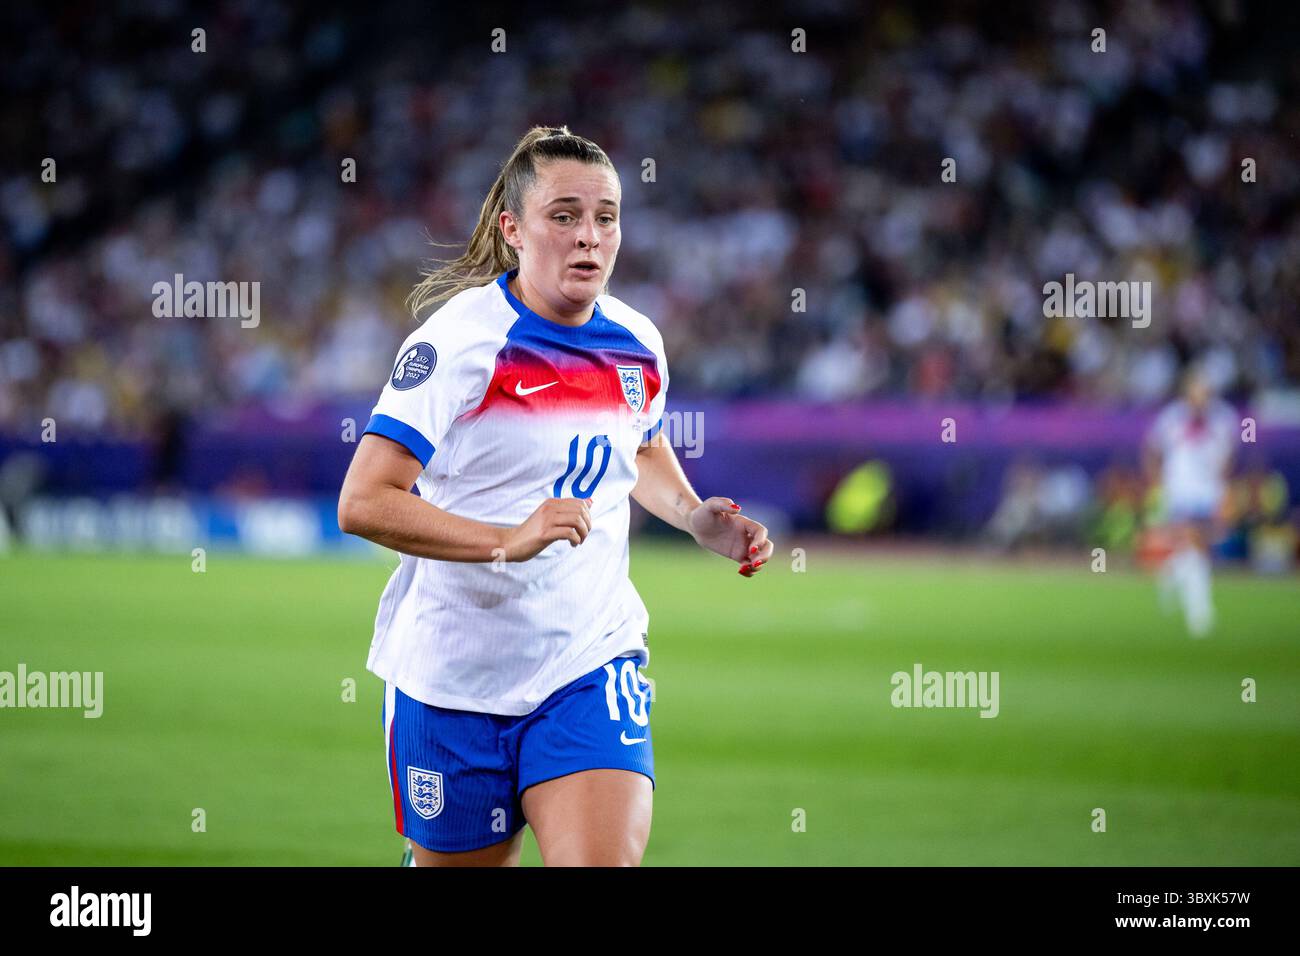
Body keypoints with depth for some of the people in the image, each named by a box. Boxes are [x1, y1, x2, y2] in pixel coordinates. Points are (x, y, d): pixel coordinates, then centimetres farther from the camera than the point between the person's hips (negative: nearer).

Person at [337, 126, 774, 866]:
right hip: (455, 682, -3)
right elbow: (364, 503, -22)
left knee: (608, 861, -18)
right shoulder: (460, 339, -15)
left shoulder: (637, 344, 3)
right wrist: (508, 540, -33)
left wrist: (697, 519, 7)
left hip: (593, 662, 3)